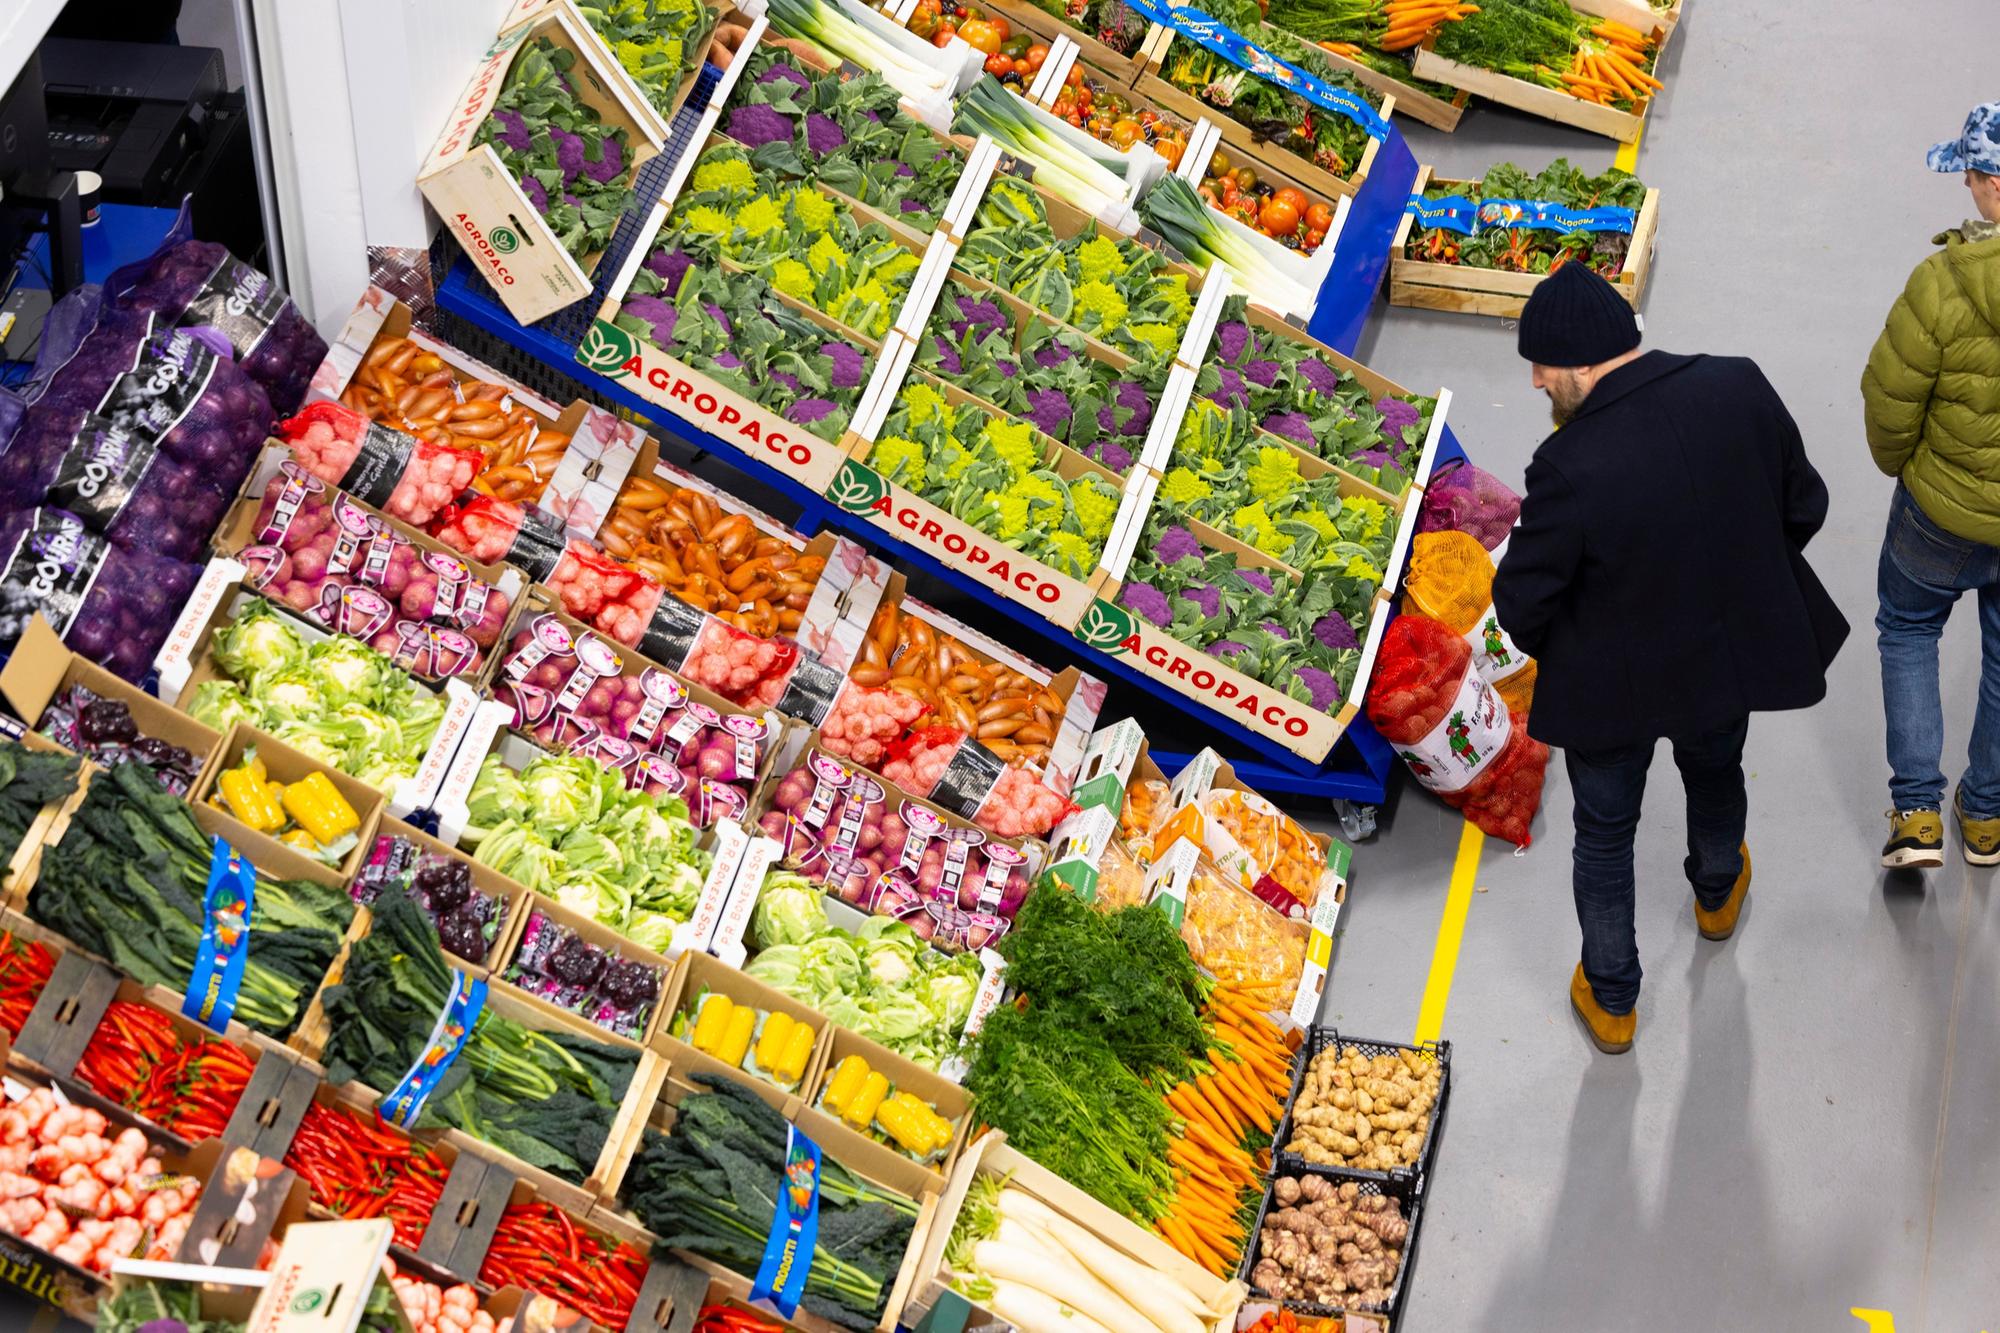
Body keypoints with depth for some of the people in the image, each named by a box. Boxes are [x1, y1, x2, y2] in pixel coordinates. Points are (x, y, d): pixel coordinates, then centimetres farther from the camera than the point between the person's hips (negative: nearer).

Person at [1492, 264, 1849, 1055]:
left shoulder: (1571, 467, -35)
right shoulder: (1741, 390, -20)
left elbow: (1520, 602, -23)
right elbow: (1804, 508, -5)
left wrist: (1555, 651, -1)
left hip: (1613, 685, -5)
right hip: (1733, 656, 5)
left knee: (1605, 833, 21)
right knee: (1715, 776, 35)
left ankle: (1610, 999, 40)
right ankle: (1718, 893, 66)